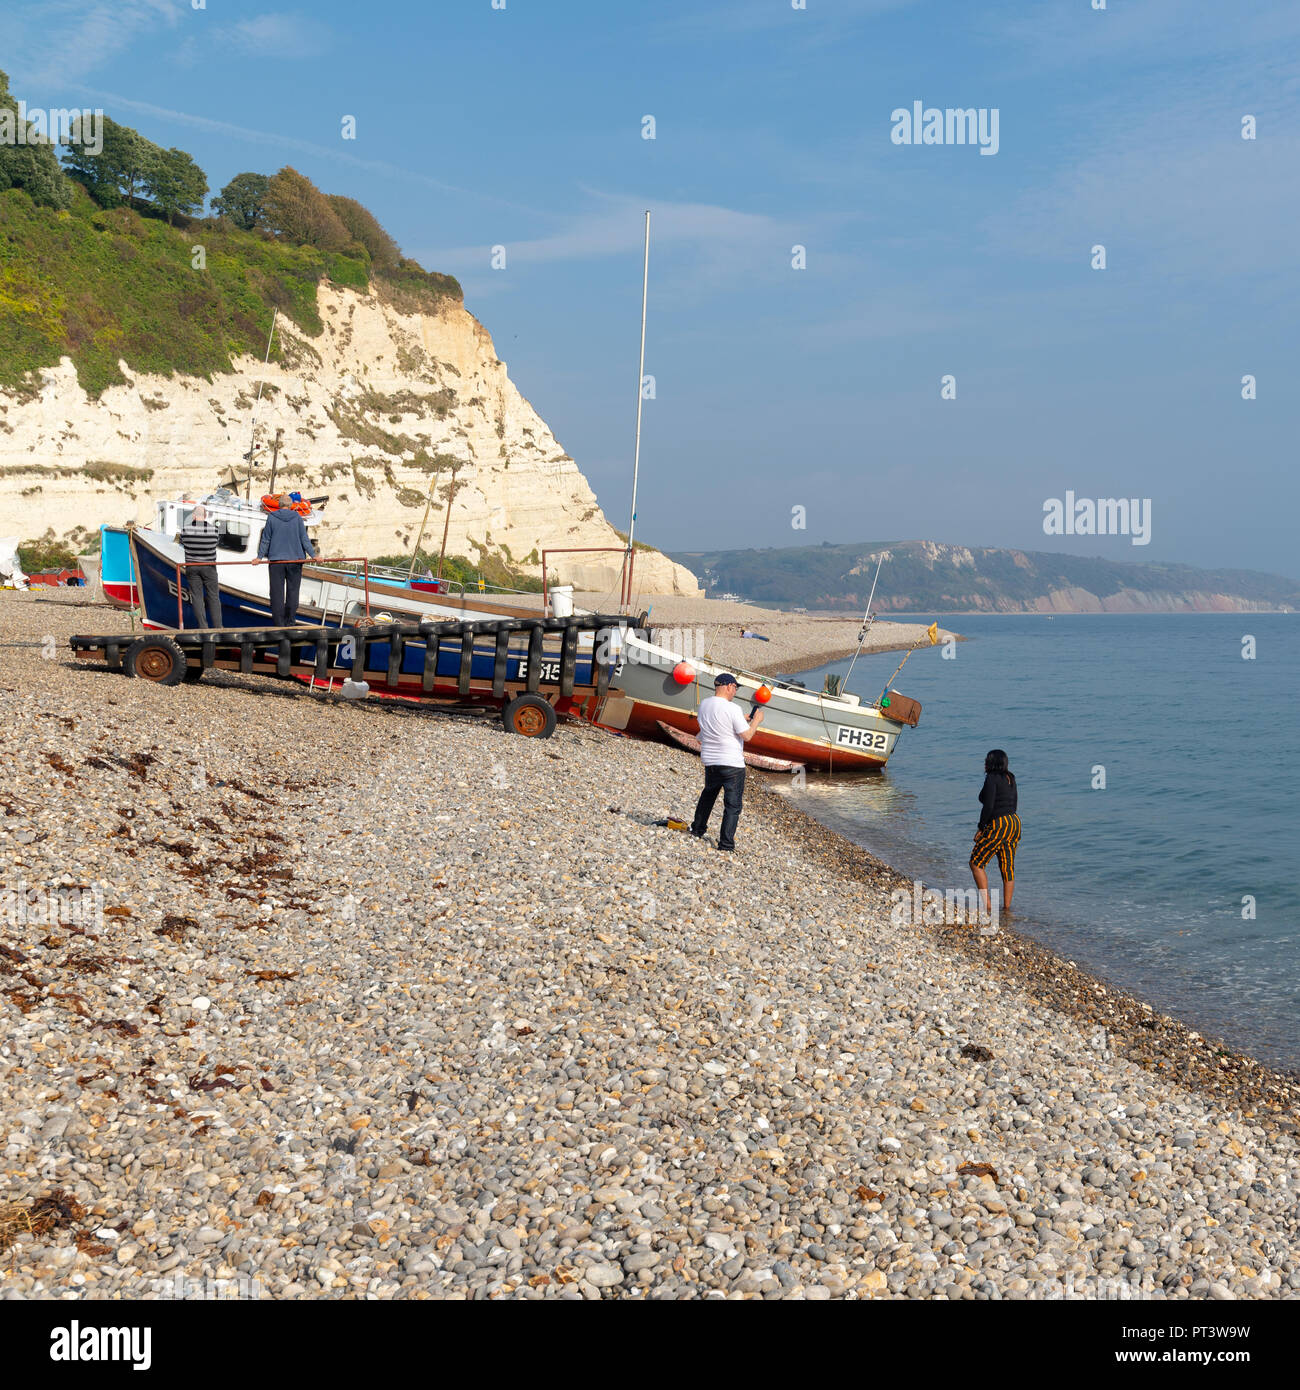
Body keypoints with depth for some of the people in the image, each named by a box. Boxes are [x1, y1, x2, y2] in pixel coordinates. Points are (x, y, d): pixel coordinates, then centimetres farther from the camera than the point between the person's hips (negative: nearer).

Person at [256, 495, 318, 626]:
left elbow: (266, 539, 5)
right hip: (295, 559, 0)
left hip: (276, 559, 0)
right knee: (293, 591, 7)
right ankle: (290, 622, 6)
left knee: (277, 592, 2)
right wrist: (313, 554, 5)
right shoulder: (297, 517, 1)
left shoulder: (271, 517, 2)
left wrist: (260, 556, 11)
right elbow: (304, 539, 1)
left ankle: (278, 624, 1)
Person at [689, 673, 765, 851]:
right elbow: (747, 736, -15)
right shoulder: (732, 709, -18)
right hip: (732, 763, -7)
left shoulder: (703, 705, 3)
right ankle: (726, 843, -2)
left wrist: (744, 719, 19)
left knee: (708, 794, 29)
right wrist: (756, 720, 2)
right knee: (733, 805, 1)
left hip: (709, 761, 7)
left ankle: (697, 829, 39)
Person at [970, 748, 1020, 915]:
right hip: (1014, 822, 9)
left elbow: (988, 806, -20)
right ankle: (1007, 908, 16)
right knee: (1008, 868, 12)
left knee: (976, 863, 2)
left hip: (998, 826, -9)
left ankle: (987, 905, -3)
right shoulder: (1010, 778, 13)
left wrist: (981, 827, -9)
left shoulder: (992, 778, -13)